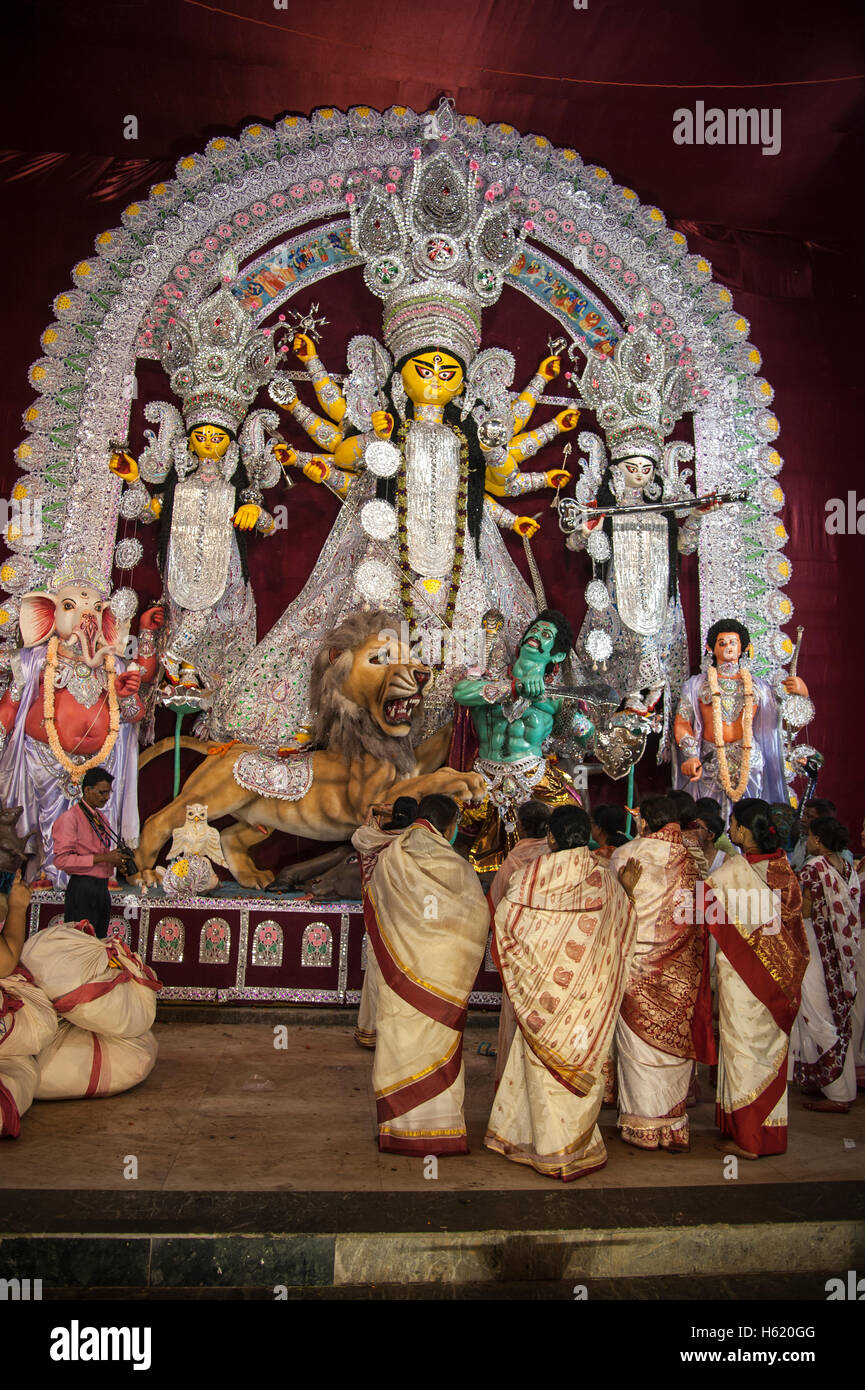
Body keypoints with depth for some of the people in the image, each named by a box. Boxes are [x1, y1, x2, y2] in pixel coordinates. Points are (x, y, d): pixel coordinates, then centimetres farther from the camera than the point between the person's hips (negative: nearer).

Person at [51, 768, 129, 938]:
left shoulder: (101, 817, 17)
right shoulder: (70, 818, -10)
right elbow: (62, 860, -18)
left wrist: (115, 861, 4)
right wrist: (102, 858, -19)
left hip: (102, 888, 8)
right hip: (82, 890, -8)